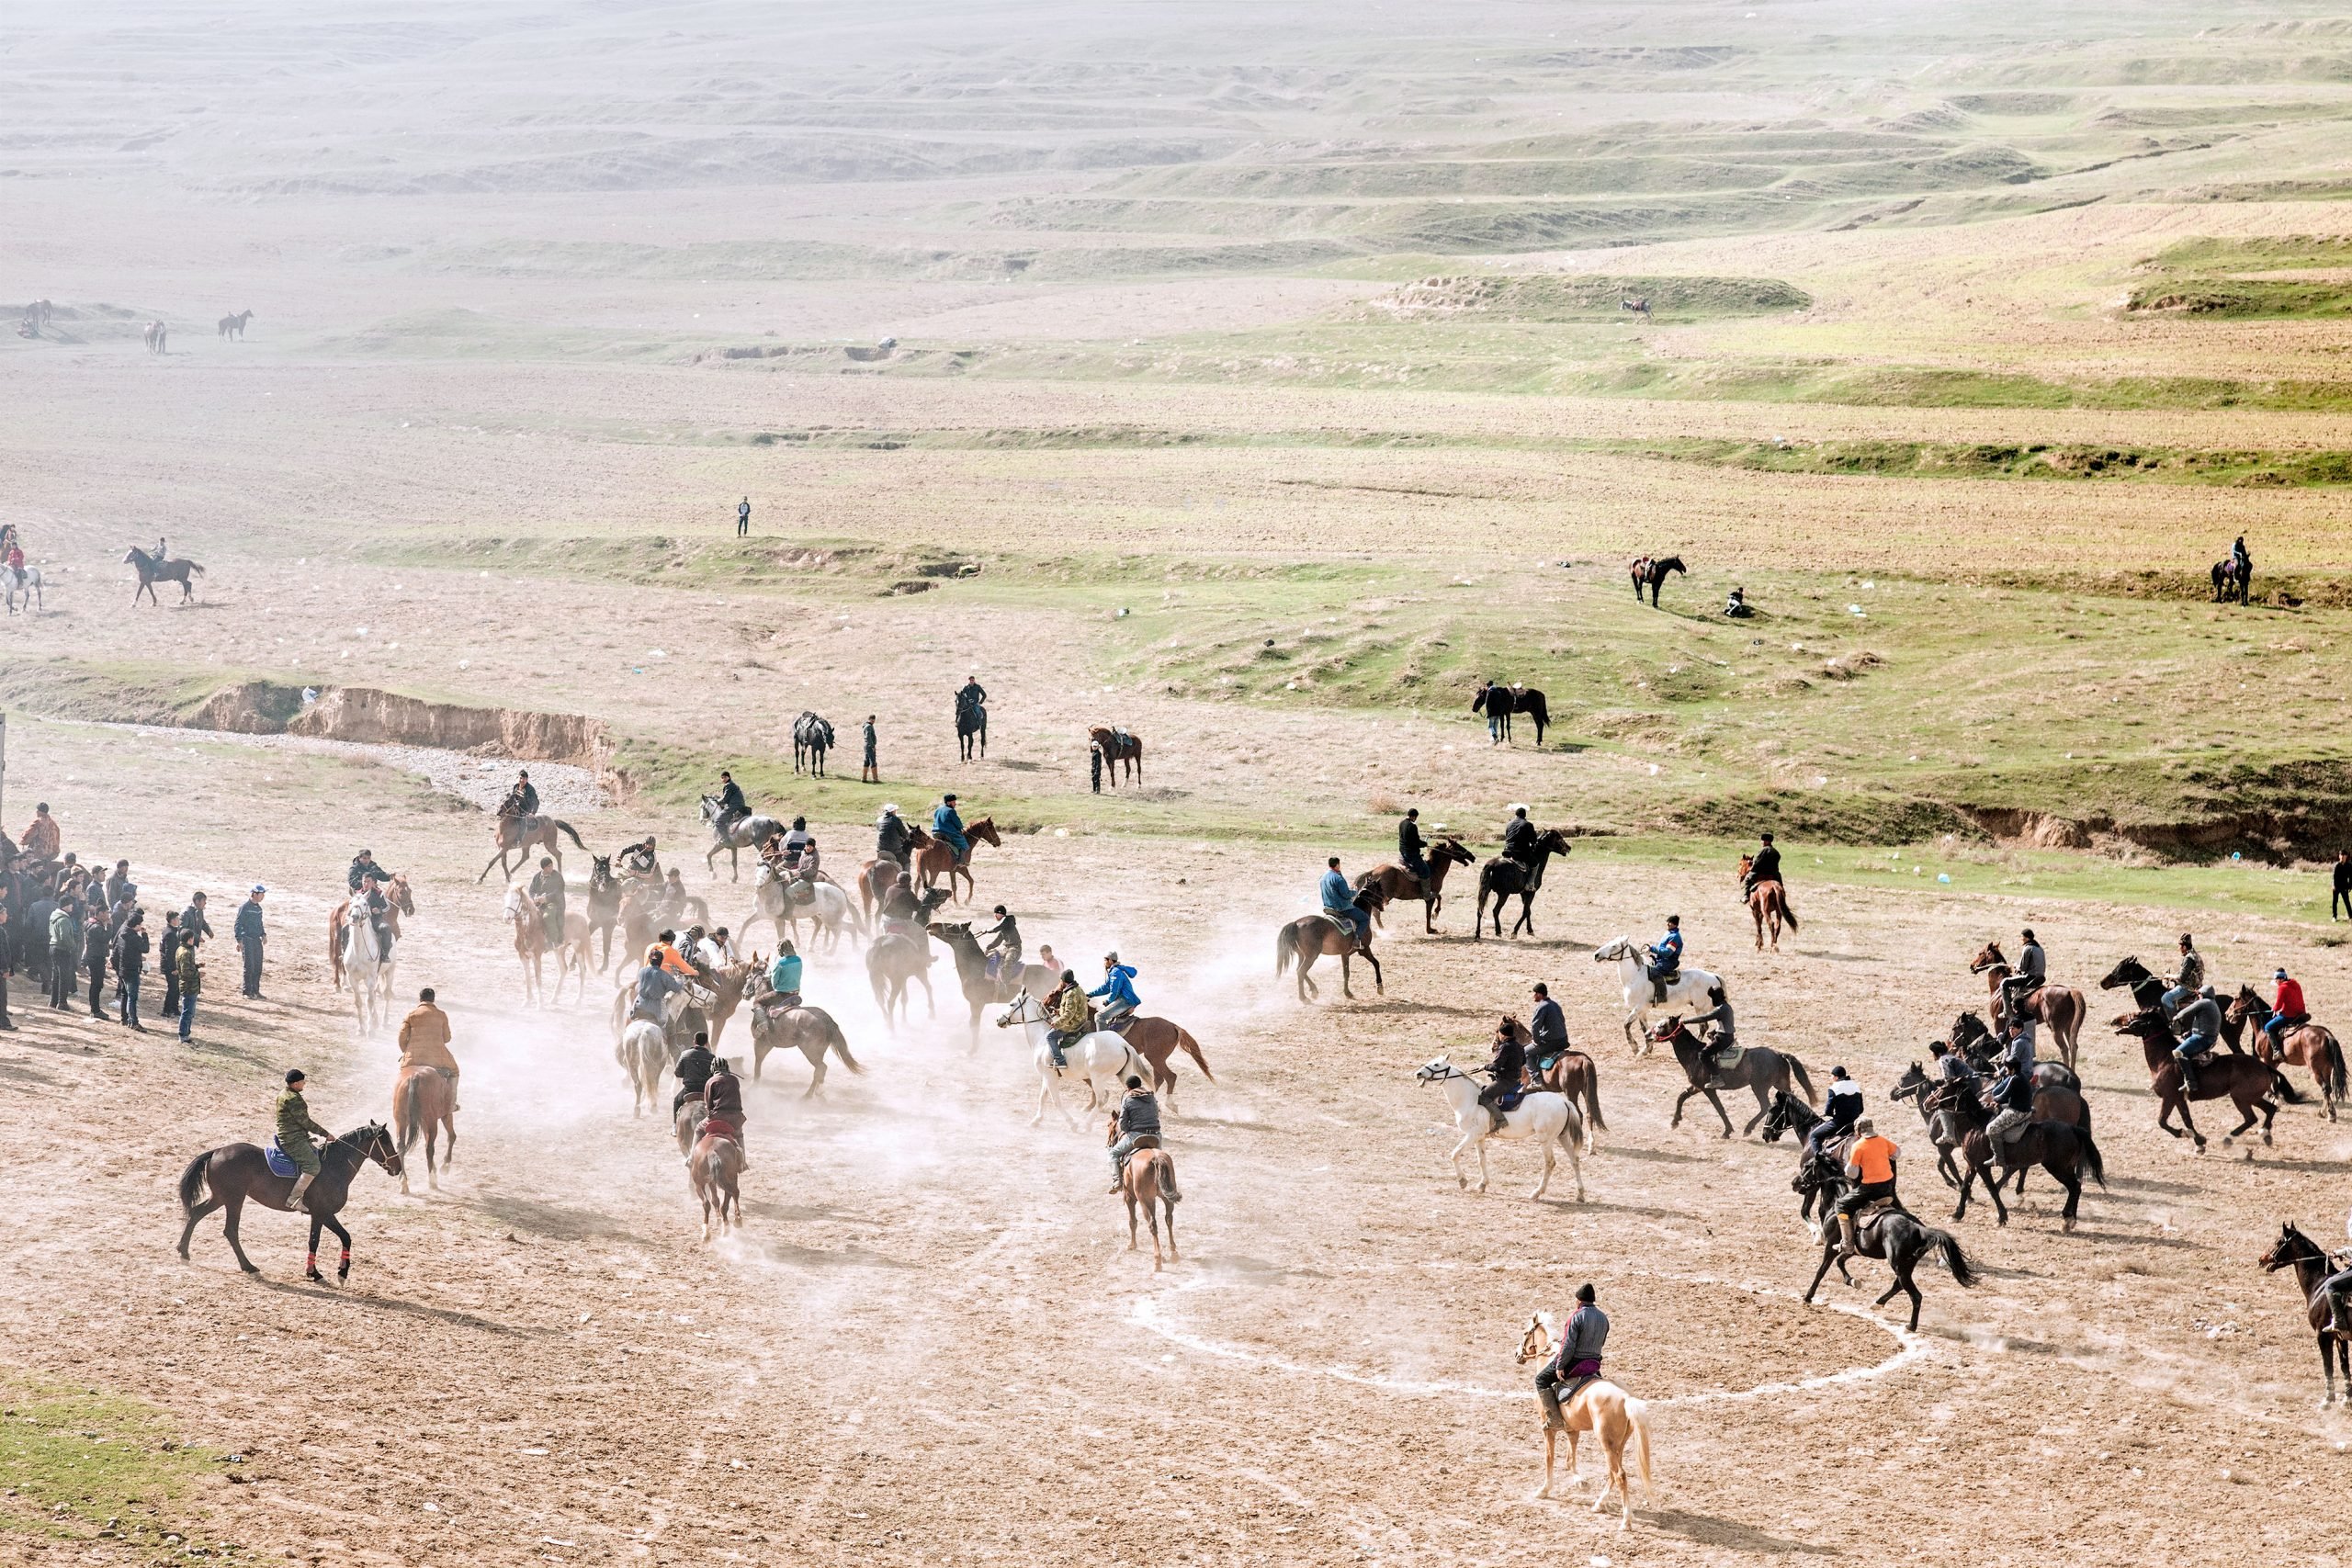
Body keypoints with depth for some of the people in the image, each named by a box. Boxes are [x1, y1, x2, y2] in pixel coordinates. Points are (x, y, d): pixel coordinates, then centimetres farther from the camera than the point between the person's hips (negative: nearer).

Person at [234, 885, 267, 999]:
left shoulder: (258, 908, 12)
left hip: (257, 939, 7)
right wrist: (239, 941, -16)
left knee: (258, 967, 8)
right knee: (249, 967, -6)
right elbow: (238, 924, -12)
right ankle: (247, 991, 0)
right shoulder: (244, 907, -12)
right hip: (247, 939, -7)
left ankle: (255, 990, 17)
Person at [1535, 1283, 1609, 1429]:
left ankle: (1554, 1418, 1)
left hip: (1574, 1361, -7)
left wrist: (1559, 1366, -13)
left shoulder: (1576, 1317, -19)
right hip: (1595, 1361, 7)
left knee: (1541, 1379, 8)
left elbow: (1568, 1345, -20)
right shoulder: (1603, 1318, 3)